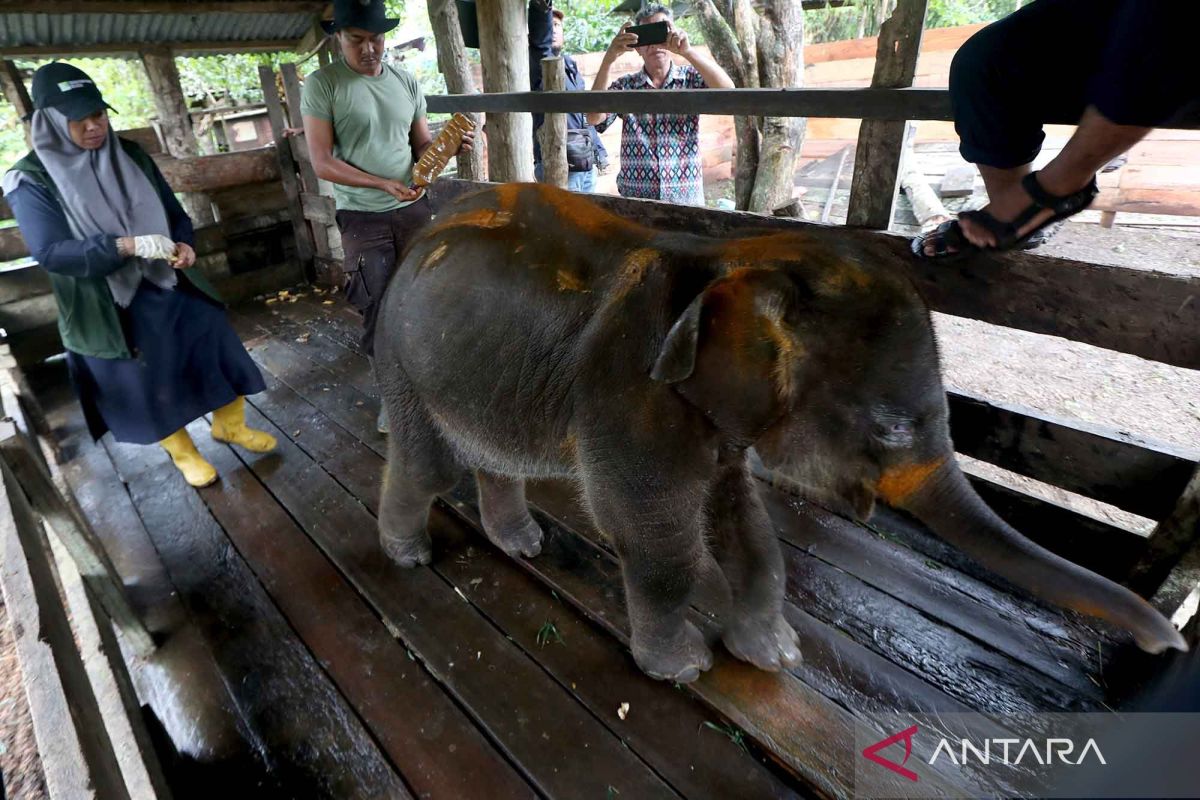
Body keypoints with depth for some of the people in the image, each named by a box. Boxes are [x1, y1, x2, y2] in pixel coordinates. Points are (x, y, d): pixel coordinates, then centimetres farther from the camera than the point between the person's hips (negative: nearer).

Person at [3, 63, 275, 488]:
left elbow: (173, 212, 8)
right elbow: (50, 252, -17)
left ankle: (230, 425, 33)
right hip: (111, 307, -3)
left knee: (214, 353, 10)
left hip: (174, 286, 4)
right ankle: (183, 452, 29)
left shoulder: (131, 156, 2)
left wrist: (183, 245, -15)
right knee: (149, 385, 9)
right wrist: (127, 246, -30)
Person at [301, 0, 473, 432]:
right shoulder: (321, 85, -6)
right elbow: (322, 162, -10)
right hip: (362, 218, -3)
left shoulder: (406, 82, 7)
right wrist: (384, 184, -20)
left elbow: (422, 146, 10)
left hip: (415, 208, 4)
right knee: (379, 308, 0)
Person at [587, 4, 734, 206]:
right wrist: (608, 59, -17)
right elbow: (594, 117, -8)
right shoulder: (625, 85, 7)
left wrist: (686, 50, -23)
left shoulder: (691, 78, 5)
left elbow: (727, 90, -13)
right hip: (634, 200, 0)